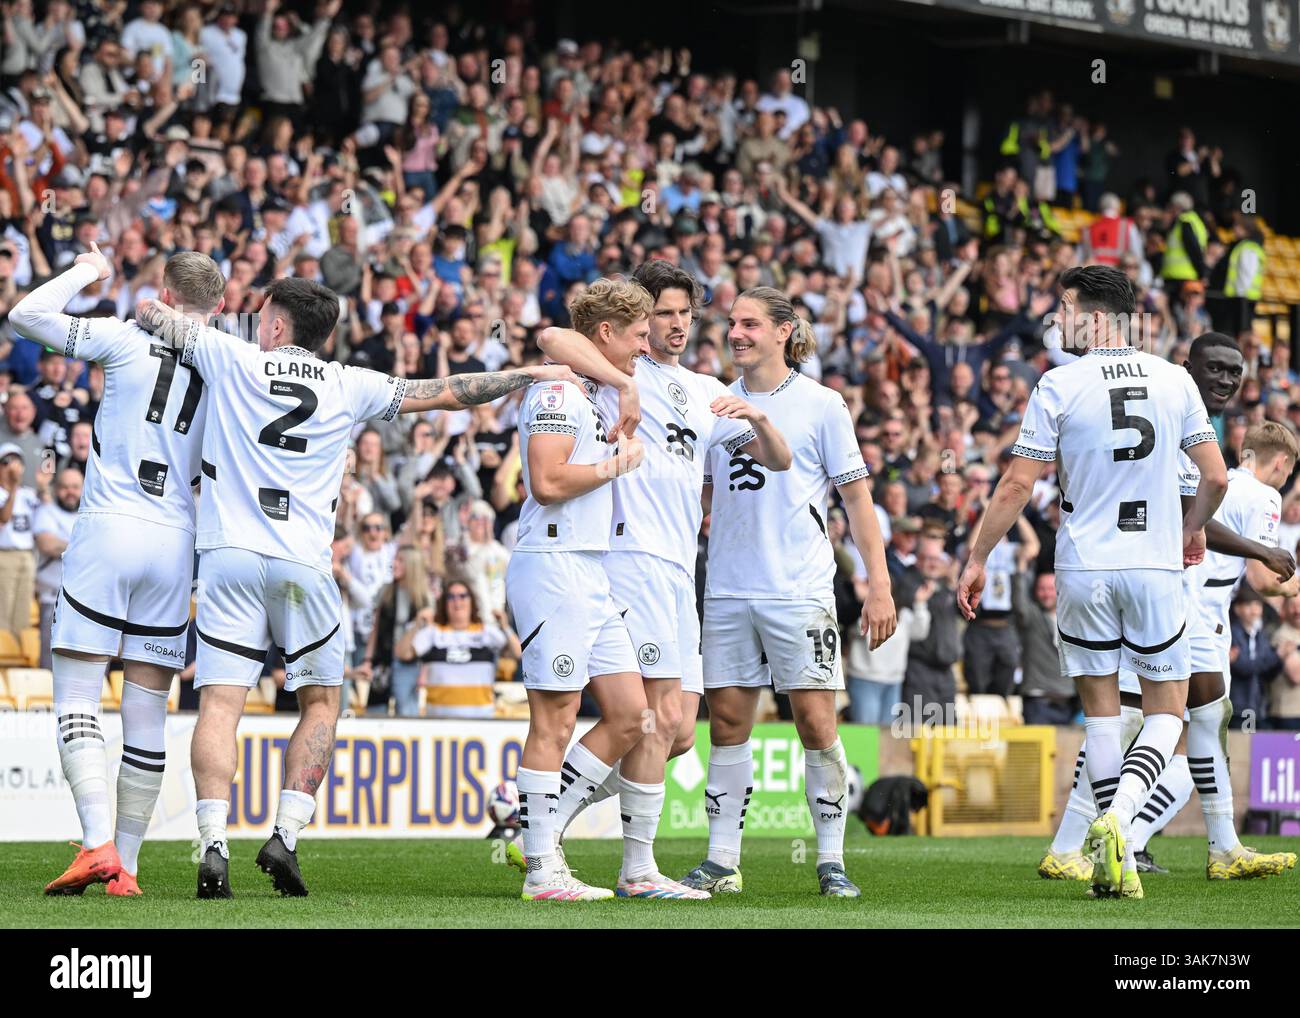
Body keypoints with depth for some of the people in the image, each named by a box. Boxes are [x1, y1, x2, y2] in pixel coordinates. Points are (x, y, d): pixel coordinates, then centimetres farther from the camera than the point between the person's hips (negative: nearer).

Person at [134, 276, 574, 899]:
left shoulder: (233, 360, 7)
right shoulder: (350, 386, 9)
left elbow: (153, 316, 16)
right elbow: (446, 393, 15)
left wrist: (154, 315, 40)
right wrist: (527, 376, 26)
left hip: (228, 556, 0)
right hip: (303, 565, 0)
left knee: (219, 703, -3)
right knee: (320, 702, 14)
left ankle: (213, 843, -17)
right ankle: (285, 836, -1)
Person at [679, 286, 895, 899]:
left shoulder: (821, 405, 0)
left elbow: (857, 499, 1)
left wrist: (879, 586, -5)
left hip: (800, 590, -4)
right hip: (727, 590, 4)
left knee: (816, 722, -5)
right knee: (727, 721, 4)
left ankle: (831, 860, 3)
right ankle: (721, 861, 9)